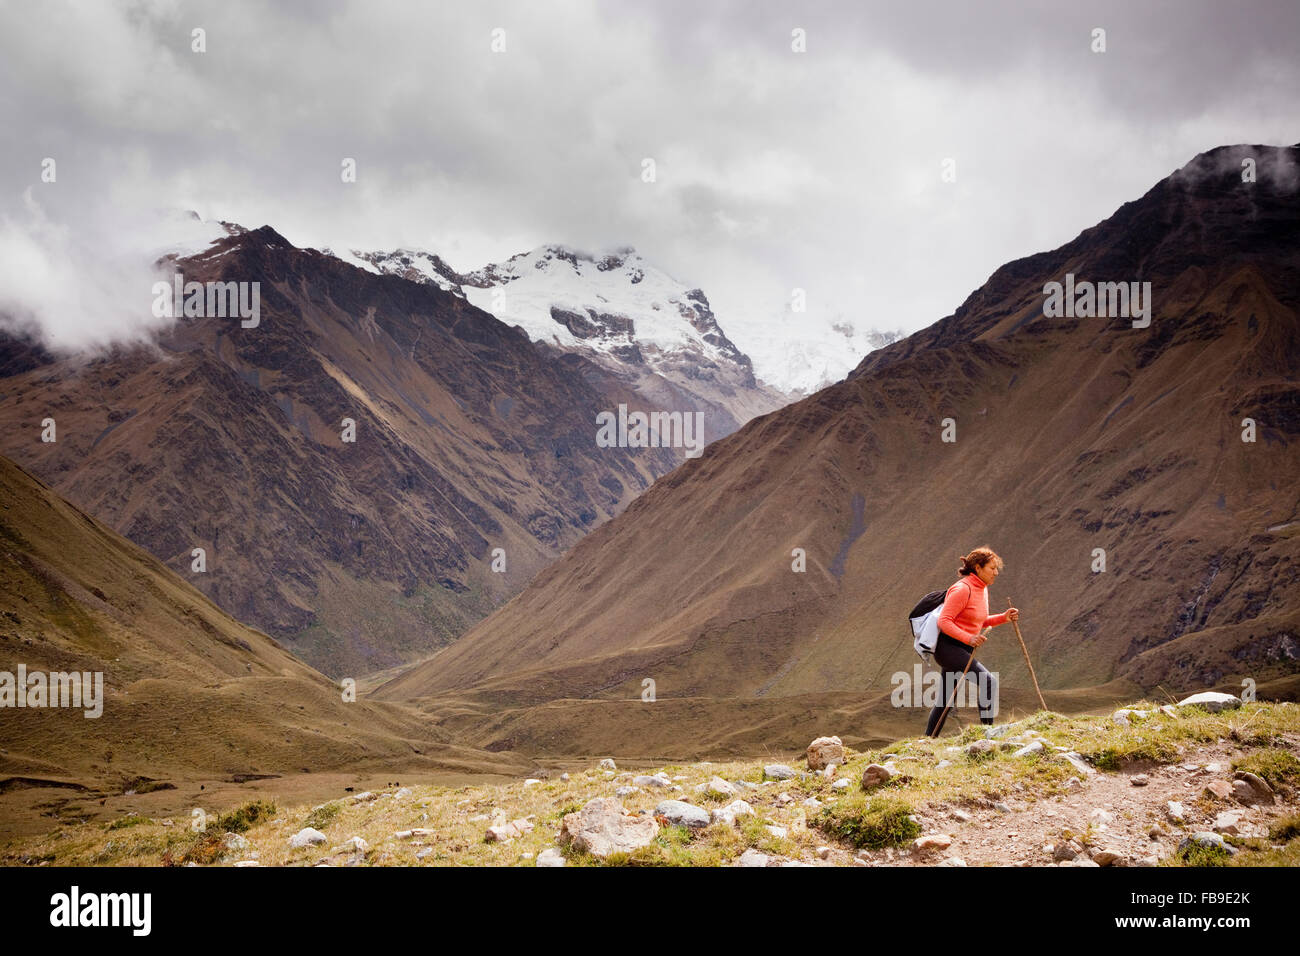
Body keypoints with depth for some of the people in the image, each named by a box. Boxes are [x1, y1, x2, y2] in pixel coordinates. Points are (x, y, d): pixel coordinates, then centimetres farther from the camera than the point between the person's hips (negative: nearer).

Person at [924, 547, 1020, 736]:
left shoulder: (982, 589, 13)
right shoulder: (963, 589, -17)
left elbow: (981, 622, 23)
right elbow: (944, 621, -21)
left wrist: (1004, 617, 7)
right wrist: (969, 638, -31)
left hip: (962, 649, 10)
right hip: (948, 647, -10)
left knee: (946, 701, 15)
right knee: (989, 682, -20)